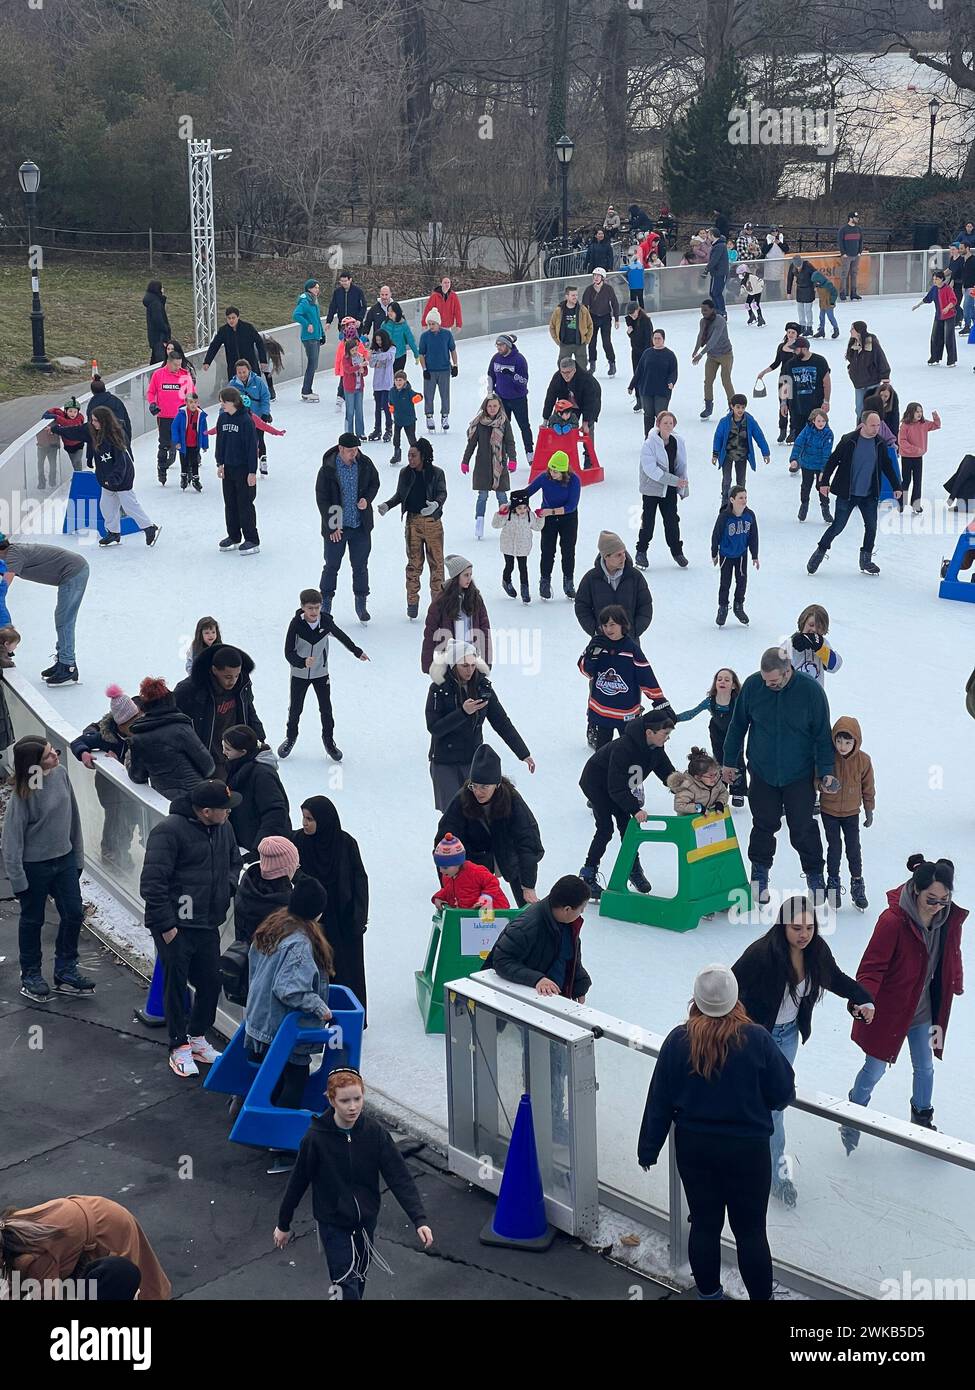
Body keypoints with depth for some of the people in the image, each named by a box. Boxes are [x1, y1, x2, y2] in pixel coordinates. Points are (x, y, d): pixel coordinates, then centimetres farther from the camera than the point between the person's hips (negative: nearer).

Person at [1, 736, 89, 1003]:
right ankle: (30, 975, 29)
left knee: (74, 914, 10)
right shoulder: (23, 793, -24)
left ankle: (65, 971, 27)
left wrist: (78, 855, 10)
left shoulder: (60, 773, -7)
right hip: (34, 865, -6)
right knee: (33, 920, 11)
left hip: (64, 859, 6)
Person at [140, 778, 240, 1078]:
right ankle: (179, 1048, 16)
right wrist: (166, 925, -19)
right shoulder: (169, 831, -18)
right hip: (175, 926, -6)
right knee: (176, 983, 3)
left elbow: (234, 861, 25)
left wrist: (228, 885, 4)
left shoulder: (223, 828, 5)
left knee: (211, 982, 11)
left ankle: (198, 1039, 31)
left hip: (208, 924, 7)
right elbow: (152, 883, -19)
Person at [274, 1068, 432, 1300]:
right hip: (333, 1223, -3)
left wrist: (419, 1219, -24)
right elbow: (298, 1182, -7)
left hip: (366, 1220, 3)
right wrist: (283, 1224, 3)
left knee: (359, 1279, 17)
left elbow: (399, 1177, -14)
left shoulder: (375, 1133, -13)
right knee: (347, 1286, -8)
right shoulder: (316, 1138, -18)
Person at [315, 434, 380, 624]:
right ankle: (325, 604, 22)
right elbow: (322, 499, -9)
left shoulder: (365, 464, -4)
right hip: (336, 528, -2)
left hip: (361, 526, 2)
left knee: (360, 566, 10)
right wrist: (331, 526, -11)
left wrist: (367, 499, -8)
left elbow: (374, 483, 13)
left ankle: (361, 603, 23)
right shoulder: (327, 469, -14)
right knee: (331, 566, 9)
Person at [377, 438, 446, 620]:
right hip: (412, 522, 1)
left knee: (436, 562, 4)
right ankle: (412, 602, 13)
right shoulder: (405, 473, 3)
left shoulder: (437, 473, -4)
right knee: (414, 562, 5)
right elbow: (400, 495, 10)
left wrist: (436, 504, -27)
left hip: (433, 522, -1)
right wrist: (387, 505, -6)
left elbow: (442, 493, -7)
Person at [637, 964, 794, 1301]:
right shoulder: (756, 1039, -16)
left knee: (704, 1224, 15)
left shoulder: (678, 1040, -9)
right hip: (747, 1148, -2)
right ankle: (761, 1296, 18)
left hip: (694, 1147, 2)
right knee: (750, 1230, 8)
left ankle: (708, 1294, 28)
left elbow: (659, 1101, -3)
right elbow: (783, 1093, -7)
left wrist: (648, 1148, 7)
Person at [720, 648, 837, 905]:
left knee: (803, 828, 4)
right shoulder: (752, 686, -11)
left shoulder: (811, 691, -15)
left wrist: (826, 770, -10)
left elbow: (822, 735, -5)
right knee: (764, 825, 9)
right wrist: (729, 762, 9)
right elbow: (737, 725, 4)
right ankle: (760, 874, 27)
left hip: (799, 776, -1)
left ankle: (814, 875, 22)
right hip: (762, 773, 1)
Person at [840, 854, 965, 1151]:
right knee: (875, 1069, 11)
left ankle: (922, 1118, 44)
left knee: (925, 1067, 20)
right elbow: (872, 967, -26)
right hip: (888, 1009, -5)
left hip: (924, 1009, 5)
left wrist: (956, 983, 25)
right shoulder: (893, 920, -31)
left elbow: (952, 953, 8)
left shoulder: (951, 918, -13)